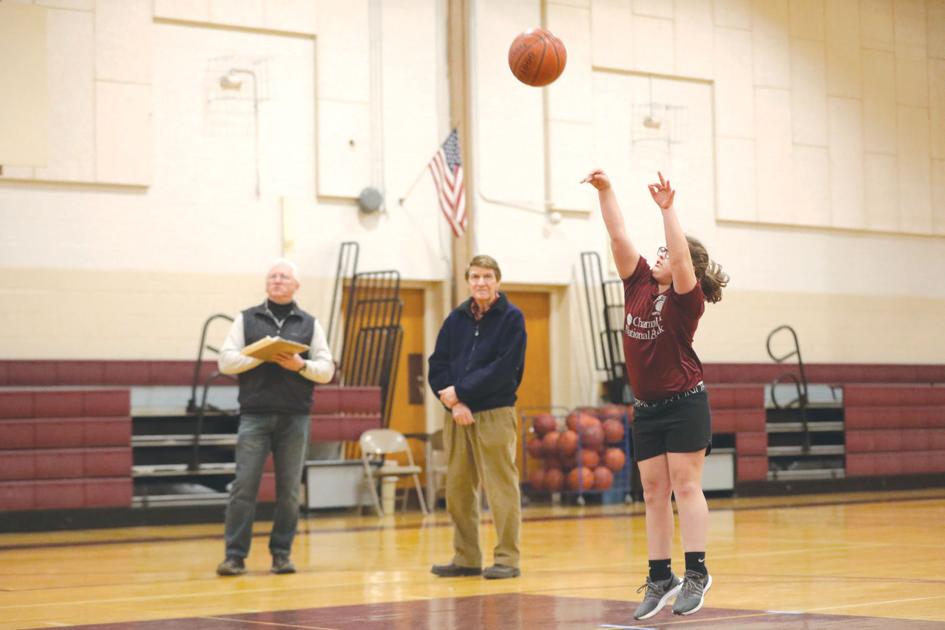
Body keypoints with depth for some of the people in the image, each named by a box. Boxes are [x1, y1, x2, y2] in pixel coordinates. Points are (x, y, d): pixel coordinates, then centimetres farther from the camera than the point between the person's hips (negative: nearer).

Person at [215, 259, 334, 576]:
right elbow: (226, 360, 2)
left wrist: (301, 365, -13)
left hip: (295, 418, 1)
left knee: (289, 489, 2)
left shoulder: (309, 324, 12)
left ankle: (282, 553, 11)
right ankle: (235, 555, -2)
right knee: (244, 486, -6)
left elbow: (326, 369, 6)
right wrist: (261, 355, -13)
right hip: (255, 415, -1)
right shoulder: (247, 319, 10)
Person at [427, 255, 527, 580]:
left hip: (495, 413, -5)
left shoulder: (512, 318, -2)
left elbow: (504, 369, -12)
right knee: (458, 488, 7)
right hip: (456, 414, 5)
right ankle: (466, 558, 16)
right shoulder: (457, 318, 11)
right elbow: (437, 364, 7)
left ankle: (507, 559, 2)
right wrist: (454, 404, -8)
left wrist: (460, 392, -12)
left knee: (500, 486, -4)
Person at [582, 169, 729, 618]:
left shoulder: (687, 297, -9)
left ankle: (696, 573, -3)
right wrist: (605, 192, -5)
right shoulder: (639, 285, 6)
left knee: (685, 485, -7)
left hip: (685, 404, -6)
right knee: (654, 492, 6)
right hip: (646, 408, 6)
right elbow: (619, 238, 2)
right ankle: (660, 578, 10)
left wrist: (667, 209, -30)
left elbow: (681, 255, -27)